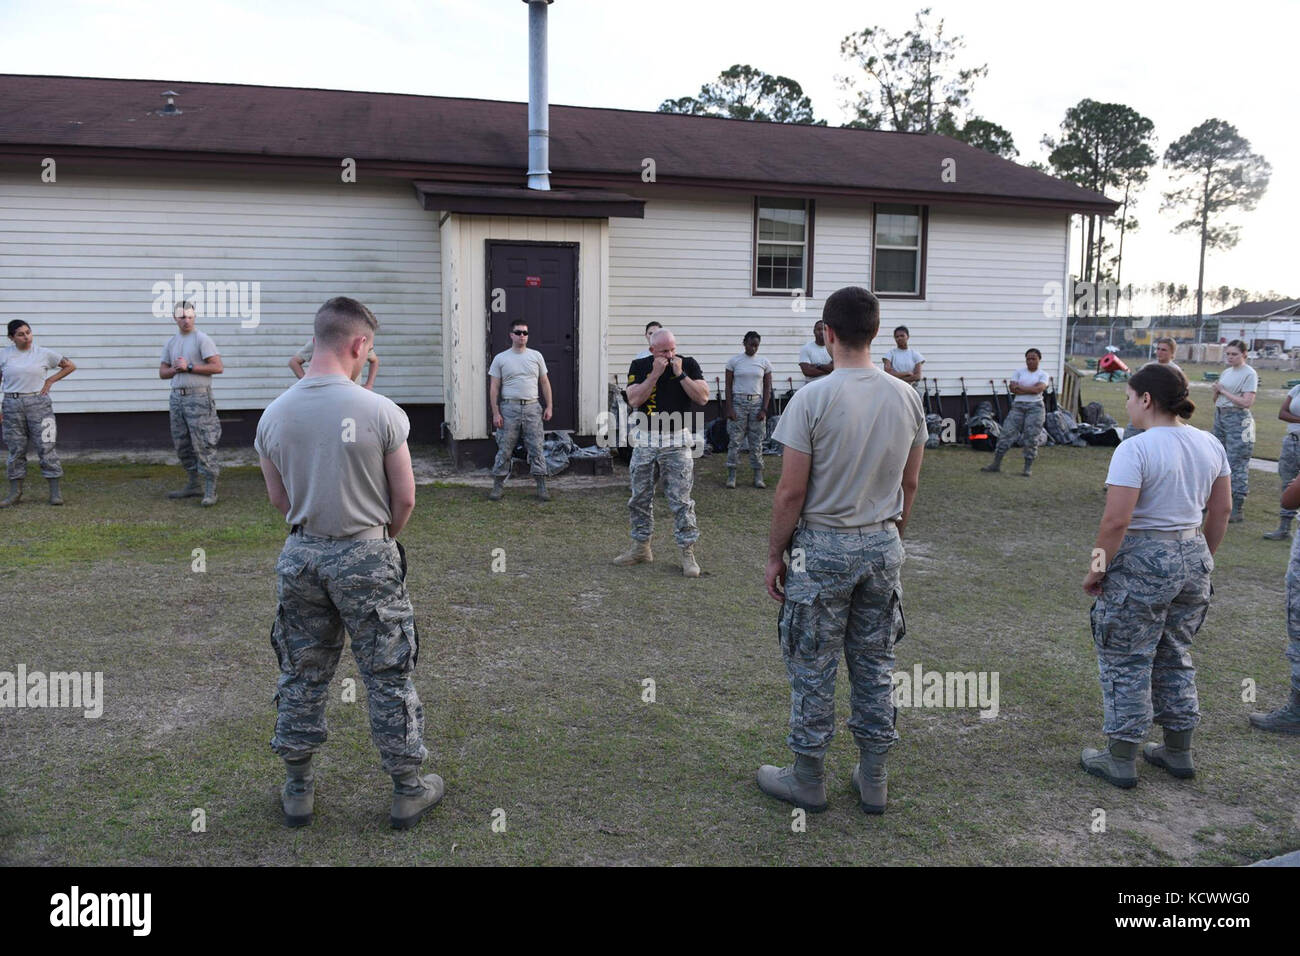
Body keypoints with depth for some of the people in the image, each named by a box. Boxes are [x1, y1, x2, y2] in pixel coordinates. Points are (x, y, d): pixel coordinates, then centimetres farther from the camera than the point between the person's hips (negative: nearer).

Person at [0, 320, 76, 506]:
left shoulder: (44, 353, 2)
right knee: (15, 449, 6)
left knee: (46, 446, -3)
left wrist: (50, 381, 2)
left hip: (38, 403, -1)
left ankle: (55, 491, 1)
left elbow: (70, 366, 12)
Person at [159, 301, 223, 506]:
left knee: (203, 444, -10)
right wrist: (176, 369, -3)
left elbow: (218, 367, -14)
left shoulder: (202, 339, -5)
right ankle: (193, 485, 22)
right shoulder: (171, 342, 16)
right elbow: (162, 372, 18)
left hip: (198, 397, -7)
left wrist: (189, 367, -13)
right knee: (182, 445, 12)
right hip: (177, 397, 7)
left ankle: (210, 491, -8)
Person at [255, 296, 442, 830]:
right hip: (366, 556, -4)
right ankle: (408, 790, 20)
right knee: (388, 677, 8)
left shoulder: (274, 415, -2)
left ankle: (297, 789, 29)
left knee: (302, 676, 17)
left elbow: (279, 499, 8)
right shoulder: (380, 411, -15)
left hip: (301, 555, 4)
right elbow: (405, 498, -8)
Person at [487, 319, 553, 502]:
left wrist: (549, 406, 4)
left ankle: (542, 486, 7)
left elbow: (545, 383, 12)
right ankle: (498, 485, 13)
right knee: (504, 449, 3)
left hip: (532, 408, 2)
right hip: (509, 408, -1)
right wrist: (495, 413, -6)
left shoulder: (536, 356, 9)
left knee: (536, 448, 2)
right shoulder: (500, 358, 2)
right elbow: (494, 388, 1)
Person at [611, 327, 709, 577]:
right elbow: (634, 400, -11)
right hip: (644, 440, 2)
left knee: (681, 500, -4)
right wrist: (655, 374, -16)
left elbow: (703, 398, -9)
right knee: (640, 497, 10)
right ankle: (641, 547, 24)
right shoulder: (639, 366, 2)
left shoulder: (688, 364, 0)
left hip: (677, 441, -2)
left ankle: (687, 552, 4)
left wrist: (680, 373, -15)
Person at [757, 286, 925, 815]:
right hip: (883, 546, 6)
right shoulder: (907, 397, 1)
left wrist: (774, 556, -3)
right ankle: (873, 781, 27)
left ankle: (807, 780, 21)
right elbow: (909, 484, 9)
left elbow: (791, 491, -15)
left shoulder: (813, 398, -16)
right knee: (875, 666, 16)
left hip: (822, 548, -5)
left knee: (812, 670, 8)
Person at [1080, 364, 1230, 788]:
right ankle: (1178, 752, 32)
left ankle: (1121, 760, 15)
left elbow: (1116, 521, -24)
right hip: (1192, 560, 8)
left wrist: (1098, 568, -12)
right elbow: (1220, 510, 12)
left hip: (1141, 565, -7)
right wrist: (1202, 557, 23)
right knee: (1175, 657, 21)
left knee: (1127, 662, 6)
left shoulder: (1135, 450, -19)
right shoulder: (1210, 444, 4)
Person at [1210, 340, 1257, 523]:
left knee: (1237, 465, -9)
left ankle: (1236, 510, -8)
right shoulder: (1226, 373, 14)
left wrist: (1223, 391, -12)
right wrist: (1215, 391, -1)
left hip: (1238, 420, -8)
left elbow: (1247, 402, -16)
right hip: (1220, 417, 8)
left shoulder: (1249, 374, -7)